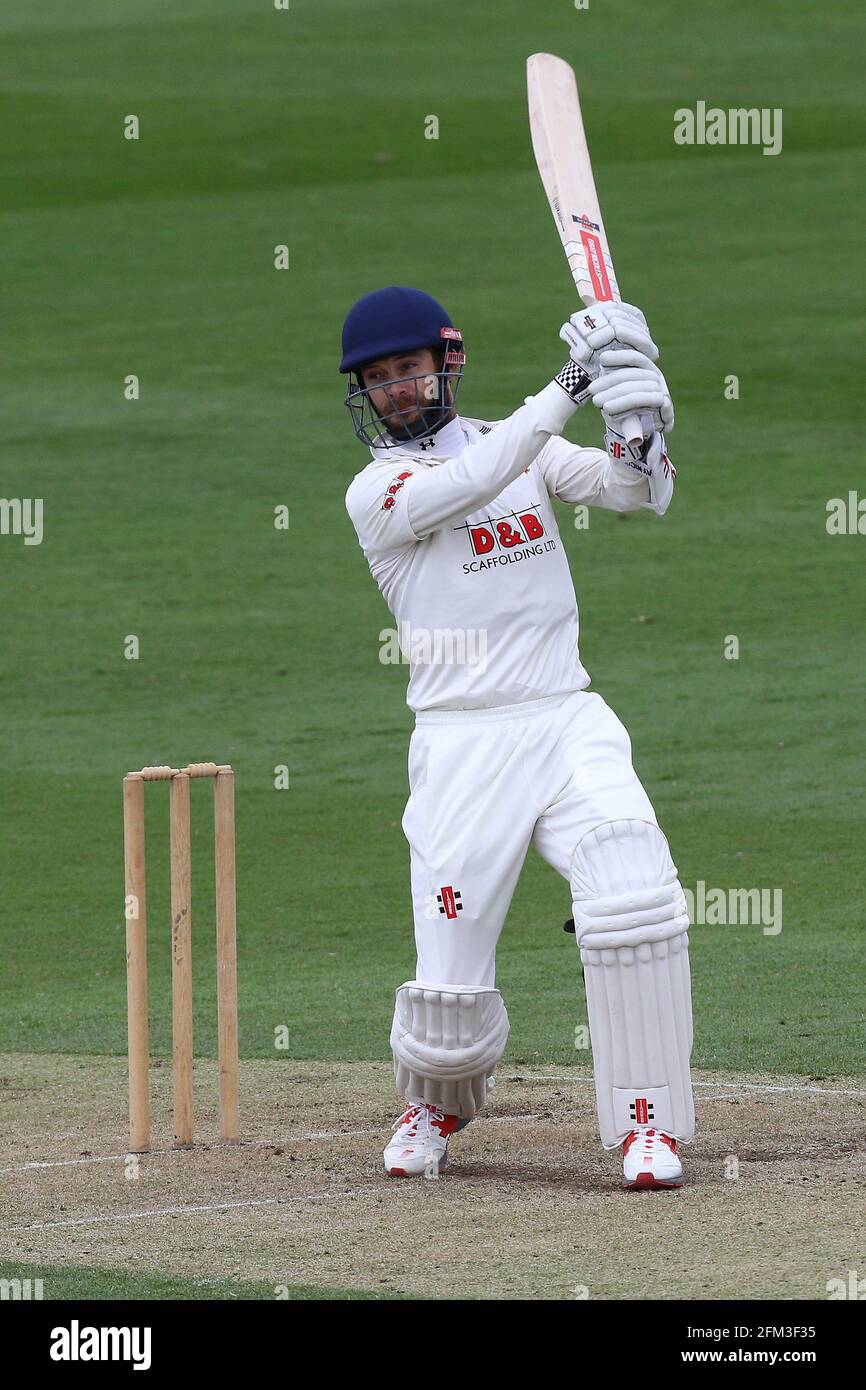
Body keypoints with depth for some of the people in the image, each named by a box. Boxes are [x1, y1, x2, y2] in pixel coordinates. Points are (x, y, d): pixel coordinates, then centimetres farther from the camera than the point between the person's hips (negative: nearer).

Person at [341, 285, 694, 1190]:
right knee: (452, 978, -6)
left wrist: (640, 426, -17)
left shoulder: (524, 447, 13)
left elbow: (639, 494, 3)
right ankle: (436, 1101, 28)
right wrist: (570, 388, -22)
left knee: (636, 902, -22)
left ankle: (648, 1118, -9)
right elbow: (473, 482, -19)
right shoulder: (375, 493, 0)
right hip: (461, 739, -2)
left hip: (569, 723, 2)